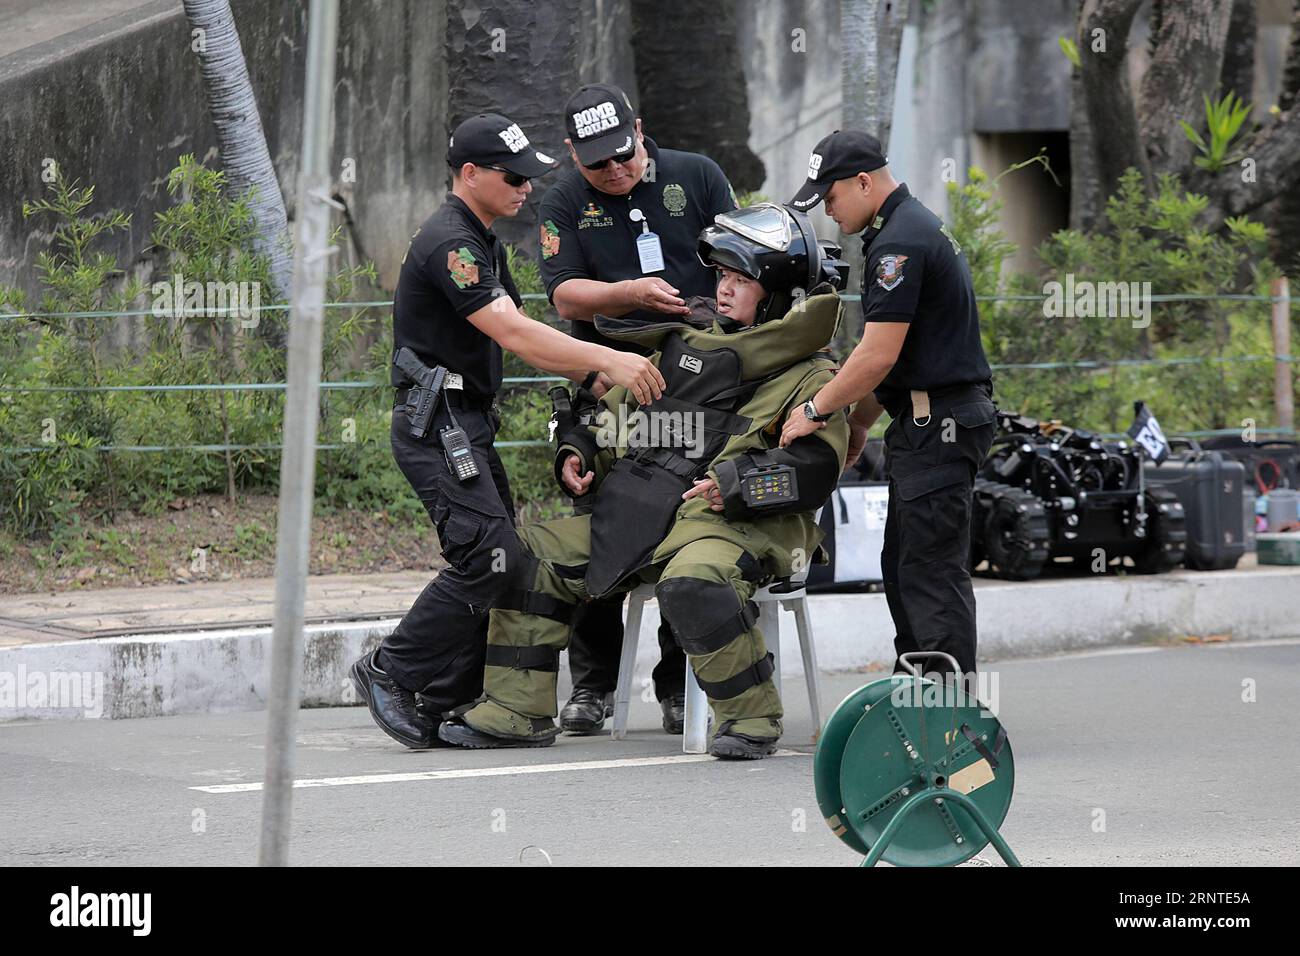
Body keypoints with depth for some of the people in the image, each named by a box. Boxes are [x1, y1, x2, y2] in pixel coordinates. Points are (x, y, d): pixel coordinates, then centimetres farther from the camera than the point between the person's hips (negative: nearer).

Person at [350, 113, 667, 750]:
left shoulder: (484, 244, 19)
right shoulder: (448, 243, -16)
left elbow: (519, 333, 21)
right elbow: (513, 334, -25)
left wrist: (591, 374, 6)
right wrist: (608, 359, -29)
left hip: (469, 426, 10)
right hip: (437, 424, -10)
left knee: (496, 563, 5)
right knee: (491, 557, -17)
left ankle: (445, 708, 7)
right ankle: (389, 673, -8)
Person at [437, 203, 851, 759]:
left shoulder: (807, 379, -1)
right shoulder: (686, 345, 21)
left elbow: (817, 467, -15)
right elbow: (620, 411, 31)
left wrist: (736, 484, -25)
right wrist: (579, 452, 13)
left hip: (744, 525, -8)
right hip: (647, 519, 8)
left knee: (691, 580, -40)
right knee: (533, 554, 2)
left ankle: (751, 716, -23)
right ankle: (516, 711, 5)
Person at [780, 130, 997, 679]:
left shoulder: (900, 243, -16)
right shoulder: (917, 227, 18)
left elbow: (879, 355, -20)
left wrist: (816, 412, -9)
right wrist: (858, 422, 22)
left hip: (936, 427, -11)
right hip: (926, 424, 11)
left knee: (932, 571, -9)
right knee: (903, 567, 14)